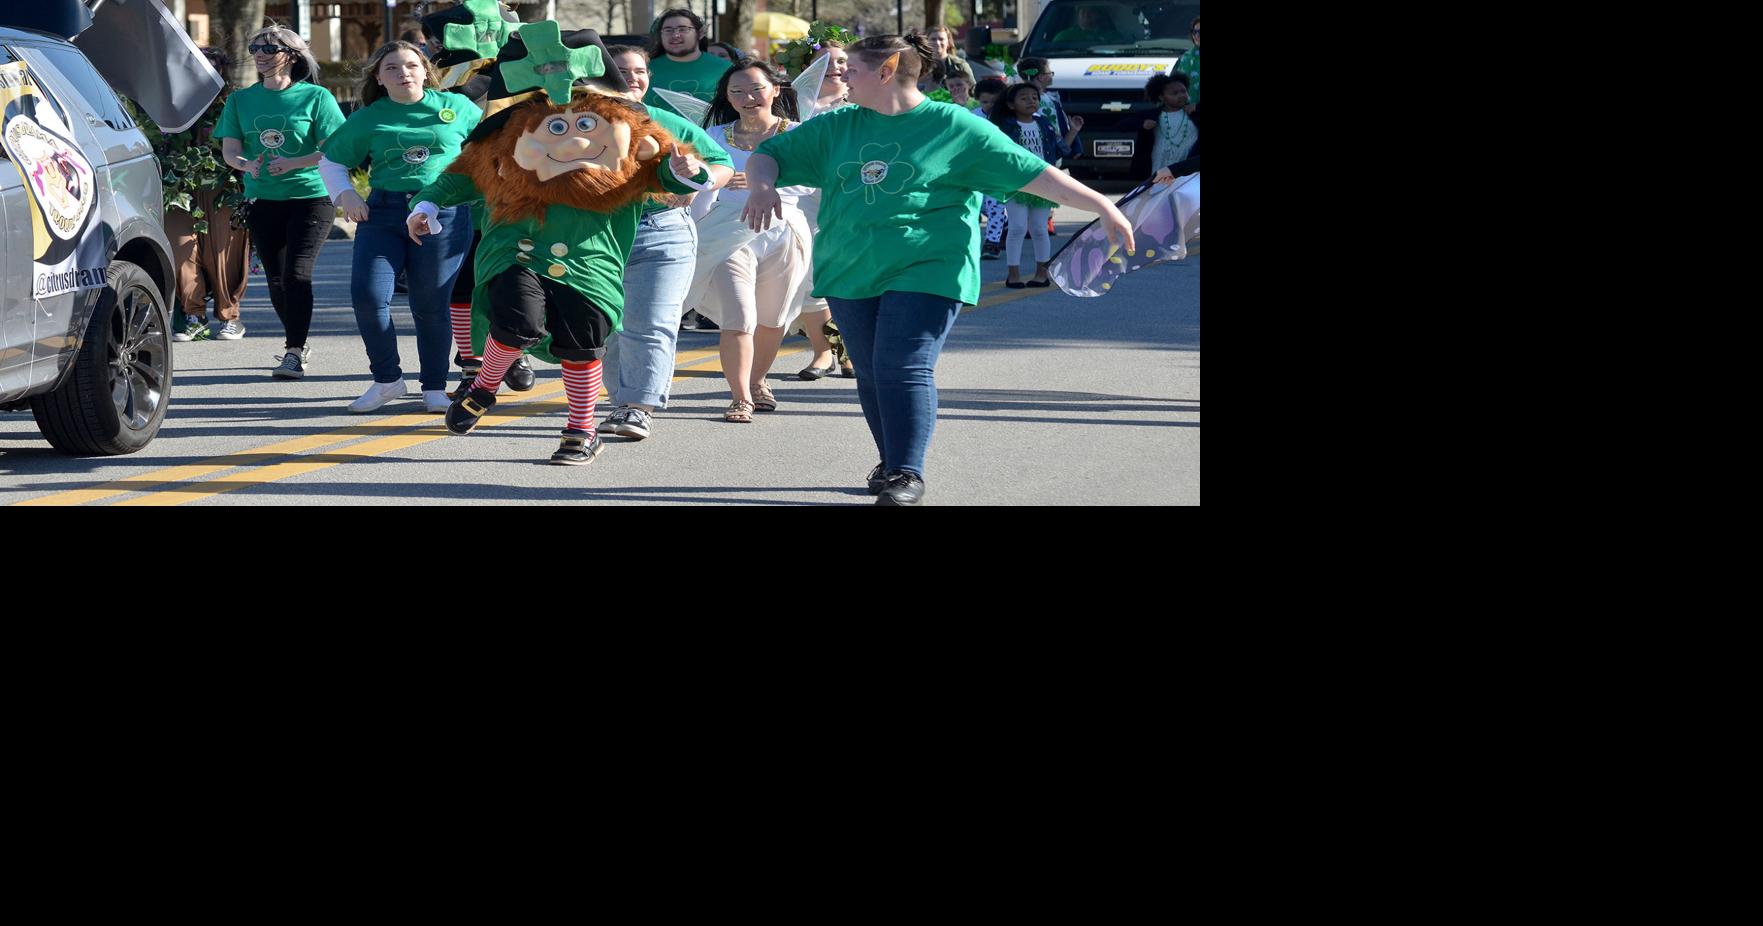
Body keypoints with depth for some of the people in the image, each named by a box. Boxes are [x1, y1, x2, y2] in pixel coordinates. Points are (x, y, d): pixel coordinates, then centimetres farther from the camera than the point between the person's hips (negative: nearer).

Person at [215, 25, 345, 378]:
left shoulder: (315, 97, -4)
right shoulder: (240, 100, 8)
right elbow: (230, 150, 4)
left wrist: (294, 163, -22)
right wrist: (248, 165, -19)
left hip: (311, 195, -5)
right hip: (263, 200, 5)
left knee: (297, 272, -15)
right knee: (275, 277, 10)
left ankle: (294, 353, -14)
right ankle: (299, 344, 26)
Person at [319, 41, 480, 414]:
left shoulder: (456, 107, 8)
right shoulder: (368, 119, 9)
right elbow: (331, 161, 17)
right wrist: (344, 194, 1)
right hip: (383, 212, 2)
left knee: (431, 304, 0)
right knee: (367, 294, -11)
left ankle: (435, 388, 14)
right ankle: (387, 380, 5)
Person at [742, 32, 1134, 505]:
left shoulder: (956, 128, -3)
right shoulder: (835, 128, 11)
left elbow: (1032, 173, -5)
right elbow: (768, 157, 14)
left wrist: (1102, 206, -10)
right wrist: (762, 185, -11)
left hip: (924, 271, -5)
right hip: (850, 274, 5)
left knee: (904, 370, -15)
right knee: (872, 376, 11)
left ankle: (907, 475, -12)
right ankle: (892, 462, 27)